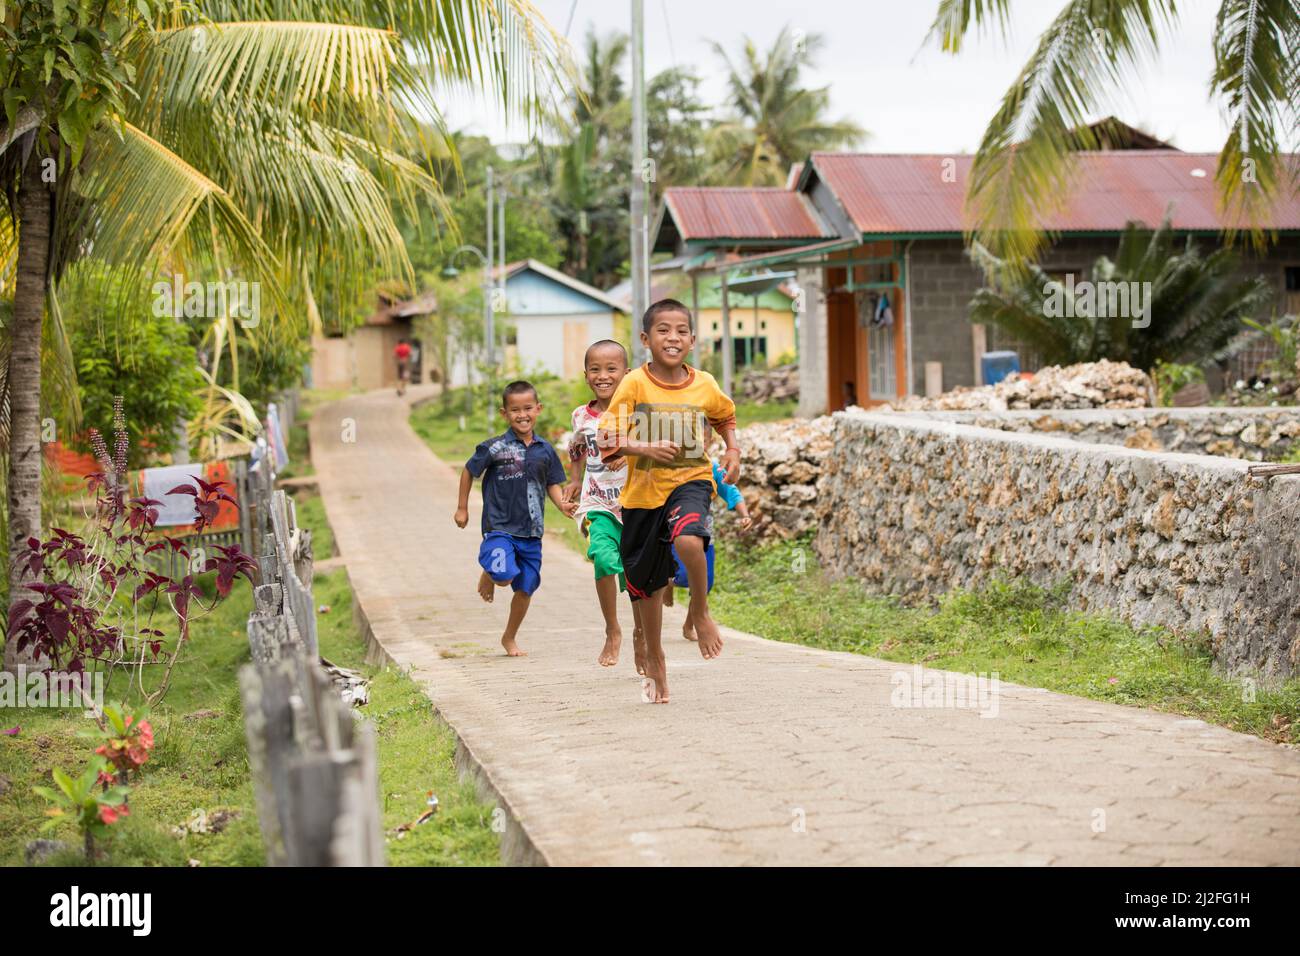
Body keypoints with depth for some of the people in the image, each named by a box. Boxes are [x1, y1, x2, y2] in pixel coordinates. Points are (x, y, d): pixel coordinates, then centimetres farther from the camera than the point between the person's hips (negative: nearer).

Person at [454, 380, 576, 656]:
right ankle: (488, 574, 13)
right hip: (500, 527, -4)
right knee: (504, 576, -25)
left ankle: (510, 637, 33)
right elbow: (469, 471, 4)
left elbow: (552, 484, 14)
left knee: (525, 589, 10)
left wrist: (562, 504, -6)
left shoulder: (545, 450, 3)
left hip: (531, 532, 4)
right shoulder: (495, 448, -9)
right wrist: (462, 508, 8)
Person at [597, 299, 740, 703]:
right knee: (647, 583, 11)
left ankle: (700, 612, -5)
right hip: (643, 490, 1)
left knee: (689, 540, -34)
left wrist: (732, 451, 5)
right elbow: (607, 440, -12)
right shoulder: (634, 384, -8)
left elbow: (726, 417, 22)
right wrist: (645, 448, -28)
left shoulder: (704, 386, 0)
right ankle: (655, 660, 33)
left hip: (690, 480, 0)